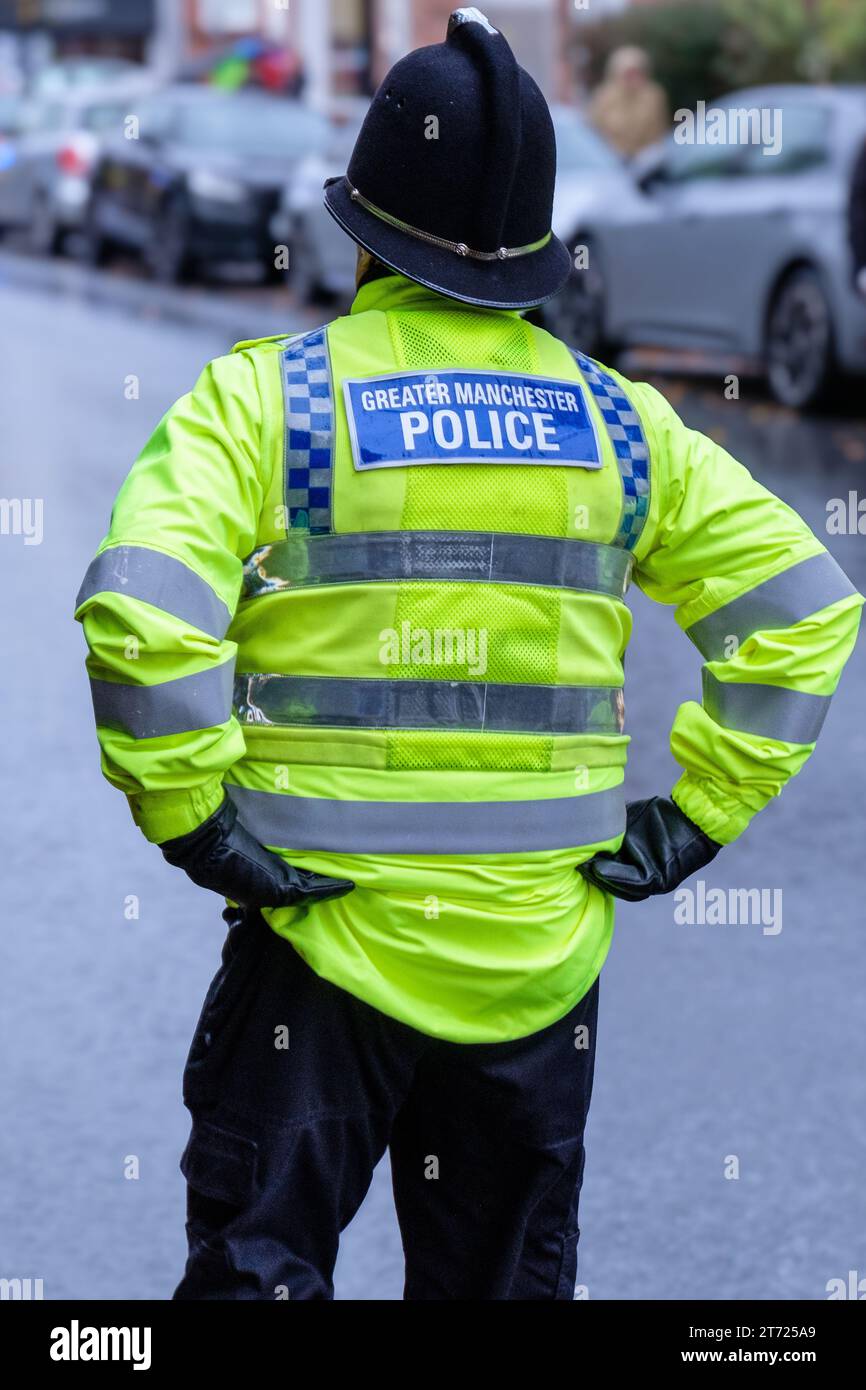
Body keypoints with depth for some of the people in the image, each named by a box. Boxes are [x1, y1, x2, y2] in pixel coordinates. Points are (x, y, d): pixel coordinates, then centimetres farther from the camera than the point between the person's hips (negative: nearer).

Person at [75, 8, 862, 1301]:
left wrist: (189, 819, -10)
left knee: (259, 1270, 7)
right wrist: (697, 811, 6)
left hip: (327, 938, -3)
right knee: (507, 1276, 17)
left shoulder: (269, 395, -7)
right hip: (541, 951, 3)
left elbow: (139, 609, -20)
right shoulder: (617, 421, 5)